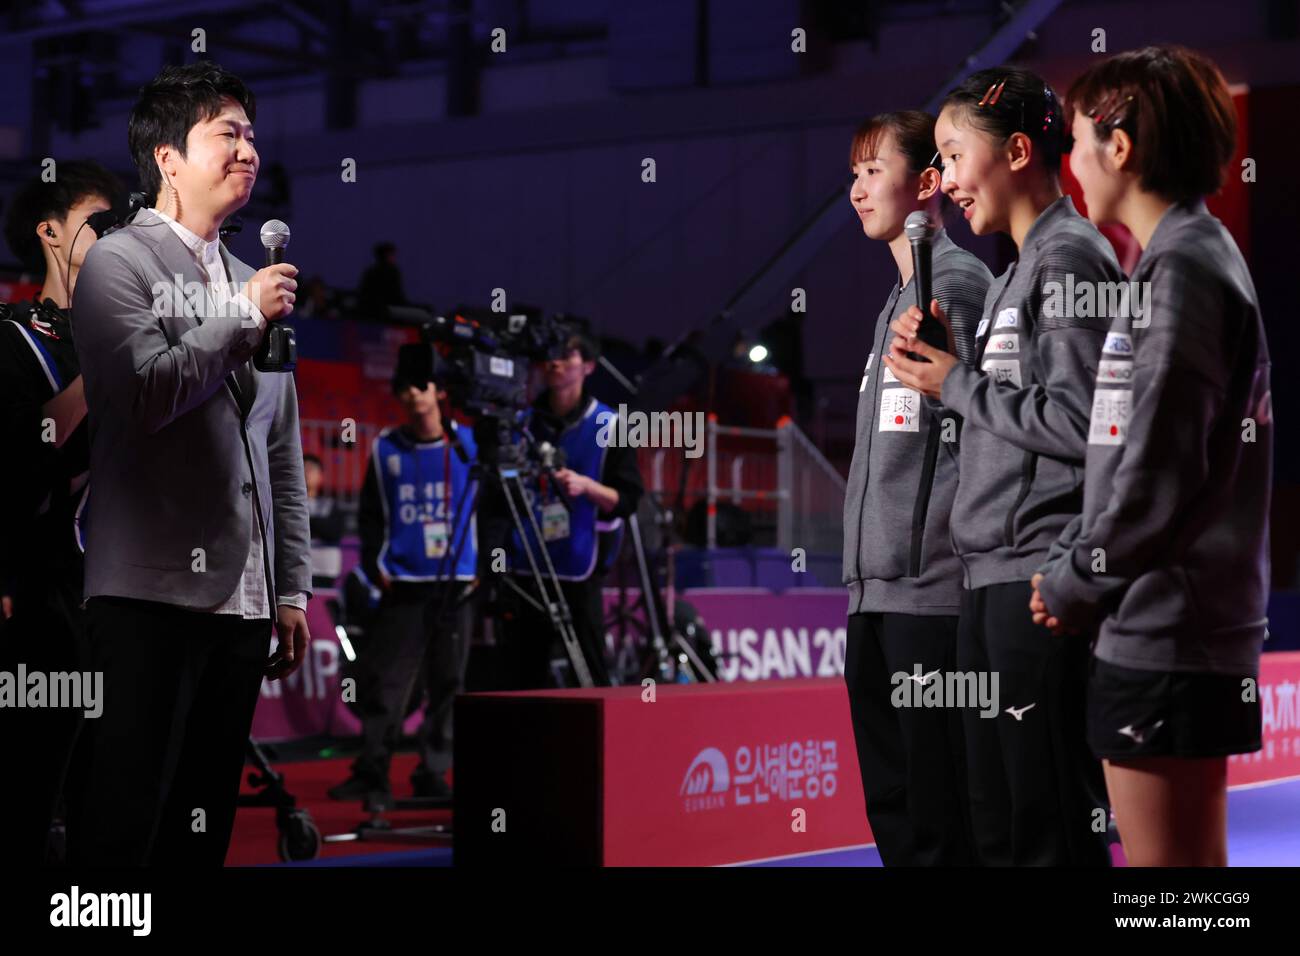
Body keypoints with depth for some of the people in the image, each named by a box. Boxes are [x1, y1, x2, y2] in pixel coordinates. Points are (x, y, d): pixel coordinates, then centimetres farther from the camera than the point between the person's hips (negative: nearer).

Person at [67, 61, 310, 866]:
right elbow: (146, 392, -18)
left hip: (243, 602, 6)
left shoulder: (255, 284, 18)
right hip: (153, 594, -6)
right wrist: (244, 318, -9)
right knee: (123, 821, -6)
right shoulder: (119, 263, 0)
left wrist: (292, 587, 15)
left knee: (205, 823, 7)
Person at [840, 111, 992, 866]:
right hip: (878, 592, 10)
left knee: (937, 810, -6)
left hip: (930, 588, -9)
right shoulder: (899, 299, 21)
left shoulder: (956, 281, -6)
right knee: (892, 803, 12)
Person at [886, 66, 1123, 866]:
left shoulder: (1070, 257, -8)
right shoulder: (1017, 272, 21)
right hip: (993, 575, 10)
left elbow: (1077, 423, -17)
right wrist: (941, 358, 9)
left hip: (1042, 578, -10)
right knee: (998, 825, 12)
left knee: (1050, 828, -6)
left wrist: (956, 384, -7)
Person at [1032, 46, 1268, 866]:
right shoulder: (1196, 257, 17)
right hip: (1170, 624, 10)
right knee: (1185, 858, 14)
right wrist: (1073, 562, 12)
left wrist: (1072, 584, -7)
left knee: (1169, 860, -4)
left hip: (1169, 634, -10)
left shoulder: (1182, 269, -14)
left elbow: (1159, 475, -20)